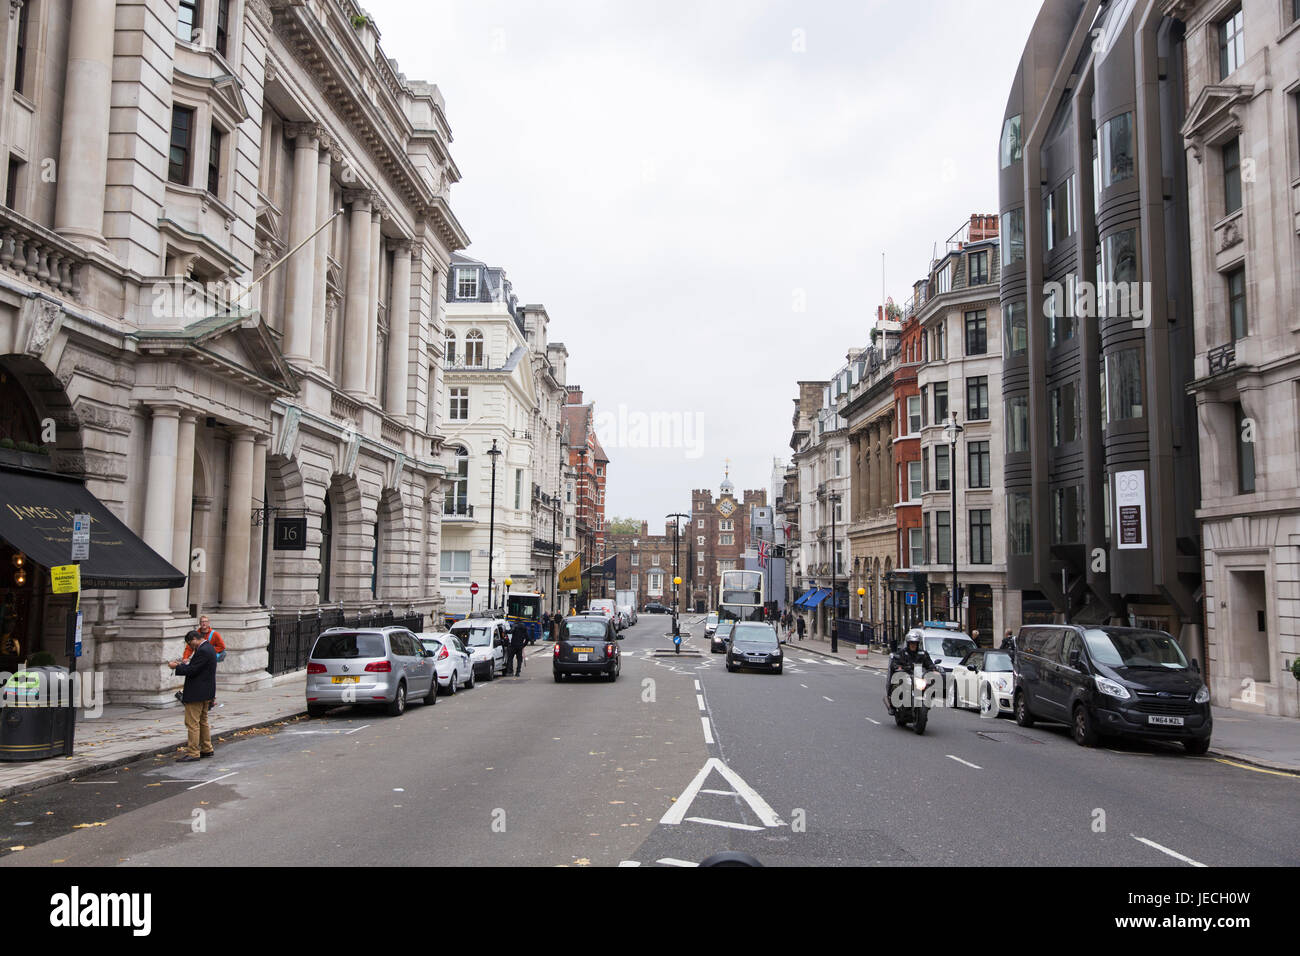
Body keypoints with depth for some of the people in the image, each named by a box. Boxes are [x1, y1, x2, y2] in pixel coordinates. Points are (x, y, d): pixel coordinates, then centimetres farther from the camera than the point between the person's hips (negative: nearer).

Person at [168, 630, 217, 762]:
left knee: (192, 723, -5)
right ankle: (207, 749, 25)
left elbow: (192, 670, -22)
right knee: (203, 721, 18)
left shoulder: (202, 651, -21)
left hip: (197, 693, -11)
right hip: (205, 692, 11)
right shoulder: (209, 648, 11)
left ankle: (193, 753, -3)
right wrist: (186, 664, 8)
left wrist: (176, 667, -10)